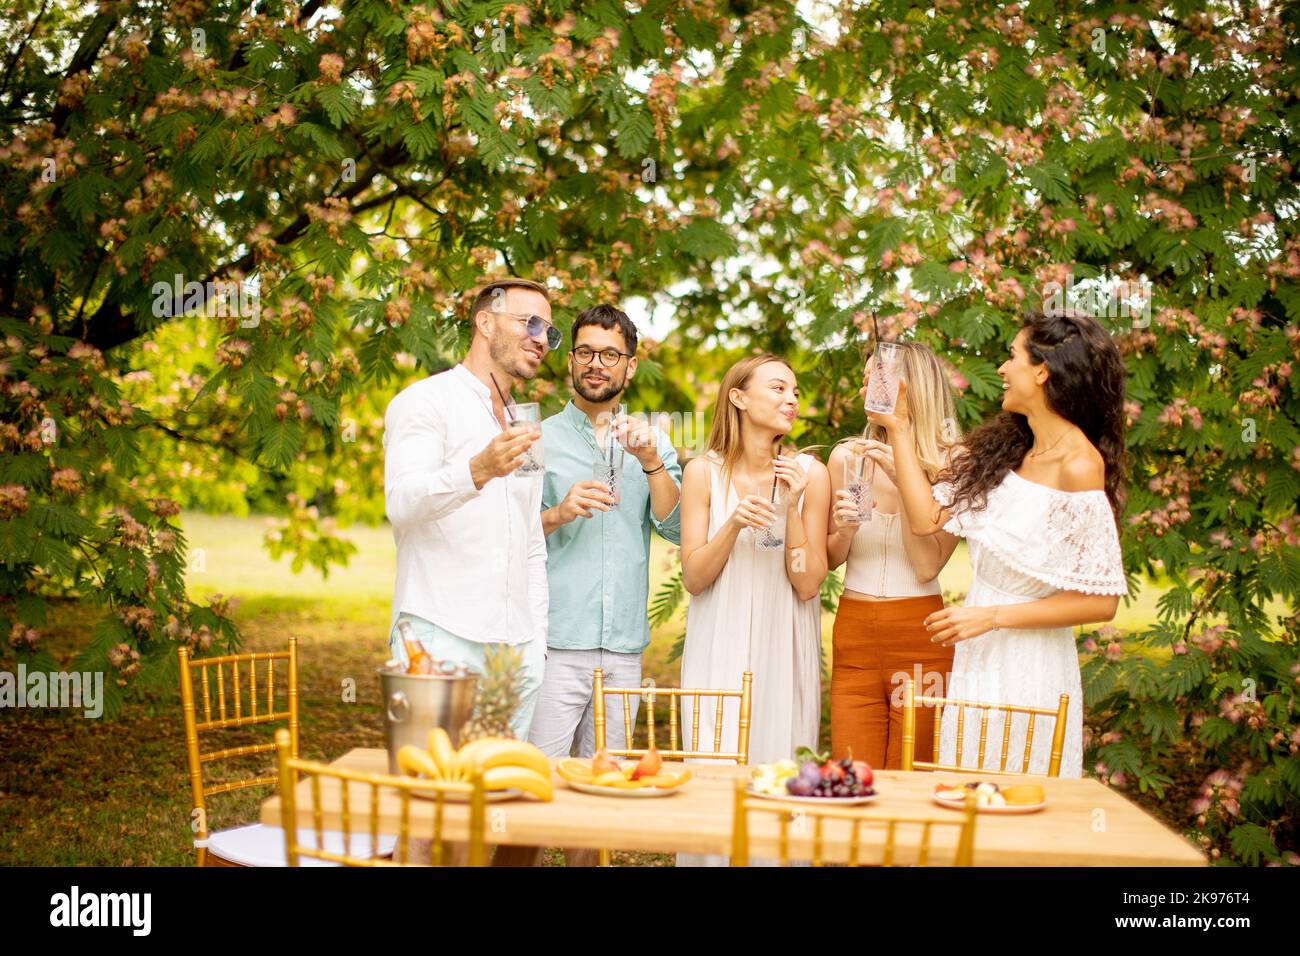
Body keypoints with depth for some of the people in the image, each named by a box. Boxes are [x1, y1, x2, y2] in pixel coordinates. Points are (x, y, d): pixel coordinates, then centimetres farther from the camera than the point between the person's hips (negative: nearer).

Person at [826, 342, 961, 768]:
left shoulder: (950, 465, -4)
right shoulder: (847, 457, 4)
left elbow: (927, 566, -12)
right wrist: (844, 531, -9)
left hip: (921, 636, -2)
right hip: (853, 634, 3)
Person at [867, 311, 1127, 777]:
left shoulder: (1079, 467, -17)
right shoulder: (1003, 448, 7)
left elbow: (1101, 601, -17)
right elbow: (927, 517, 2)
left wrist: (993, 616, -17)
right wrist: (898, 428, 3)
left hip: (1030, 665, -7)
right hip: (978, 657, 8)